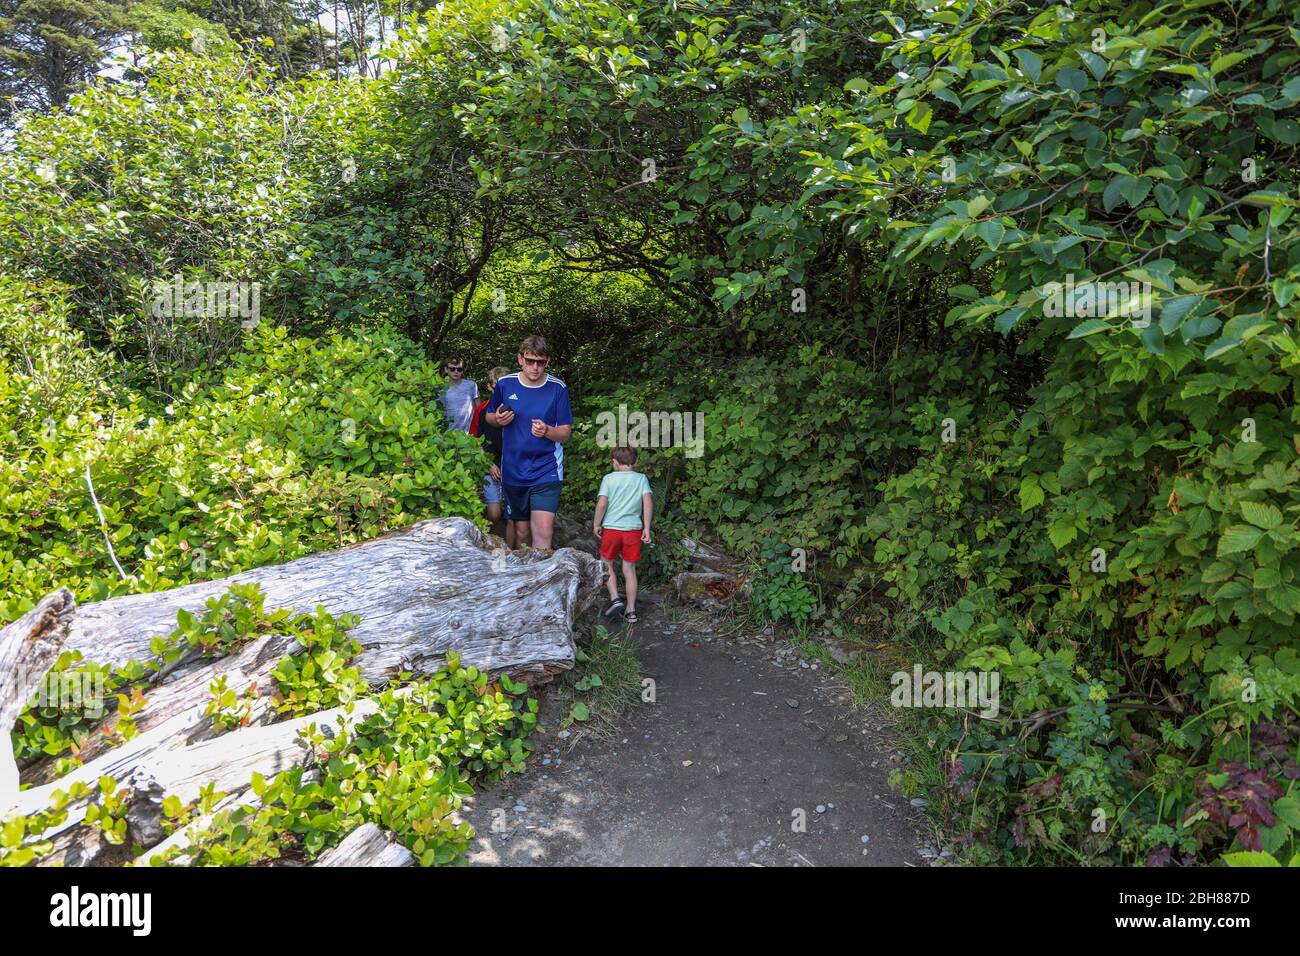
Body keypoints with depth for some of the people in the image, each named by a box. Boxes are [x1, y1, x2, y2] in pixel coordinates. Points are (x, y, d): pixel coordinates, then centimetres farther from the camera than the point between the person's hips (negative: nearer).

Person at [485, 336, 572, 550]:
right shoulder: (505, 384, -1)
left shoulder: (557, 388, -6)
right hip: (513, 470, 2)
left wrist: (547, 430, -23)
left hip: (547, 470, -2)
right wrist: (498, 419, -9)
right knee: (521, 530, 13)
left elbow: (566, 434, -2)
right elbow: (489, 416, 15)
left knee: (543, 531, -15)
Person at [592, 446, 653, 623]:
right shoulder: (641, 478, 2)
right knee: (630, 570, 10)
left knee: (607, 565, 17)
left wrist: (596, 524, 1)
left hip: (611, 528, -2)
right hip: (634, 529, 2)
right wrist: (647, 528, -2)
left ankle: (615, 599, 2)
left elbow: (602, 503, -12)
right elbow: (648, 502, -7)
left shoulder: (609, 478, -3)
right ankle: (631, 610, 13)